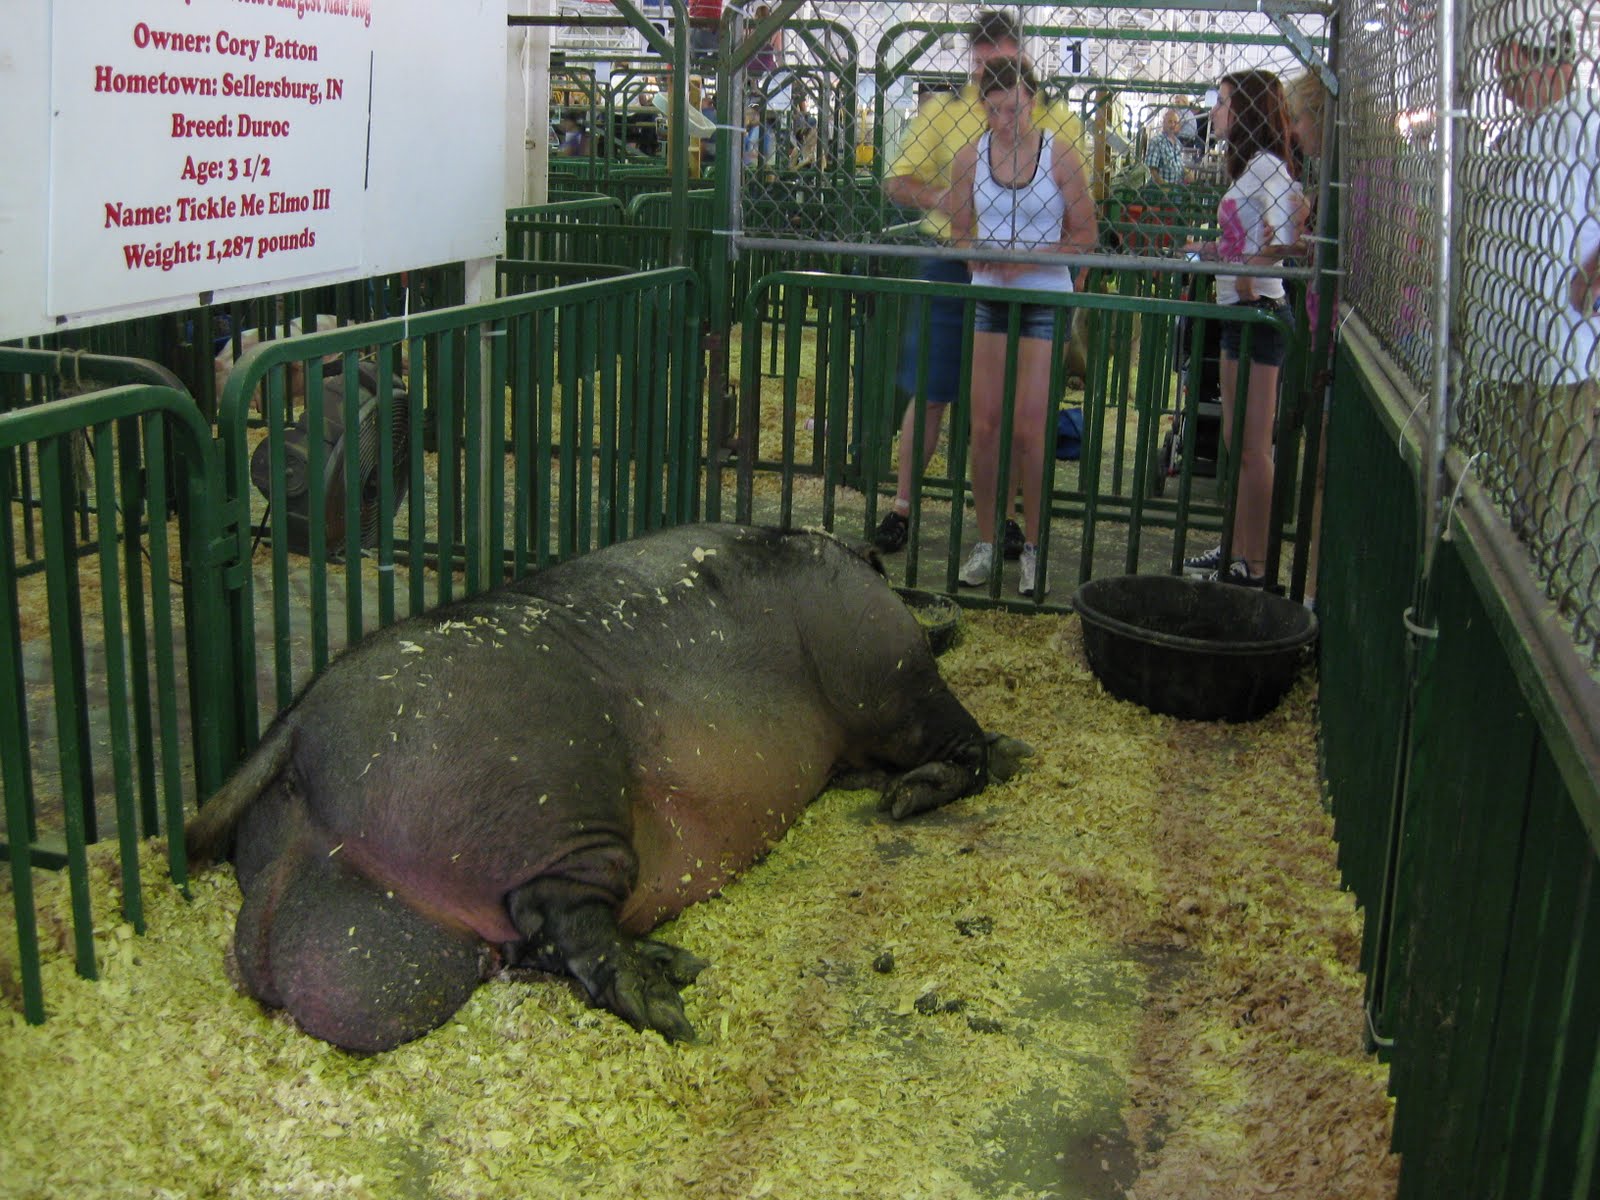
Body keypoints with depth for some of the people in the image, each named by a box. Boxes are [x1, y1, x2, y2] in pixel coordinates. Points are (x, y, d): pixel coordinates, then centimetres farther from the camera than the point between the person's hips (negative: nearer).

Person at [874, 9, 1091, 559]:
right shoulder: (941, 109, 3)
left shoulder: (1057, 120, 3)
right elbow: (897, 181, 5)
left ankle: (1003, 513, 21)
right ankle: (902, 506, 15)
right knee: (929, 393, 4)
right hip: (950, 265, 0)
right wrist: (941, 199, -15)